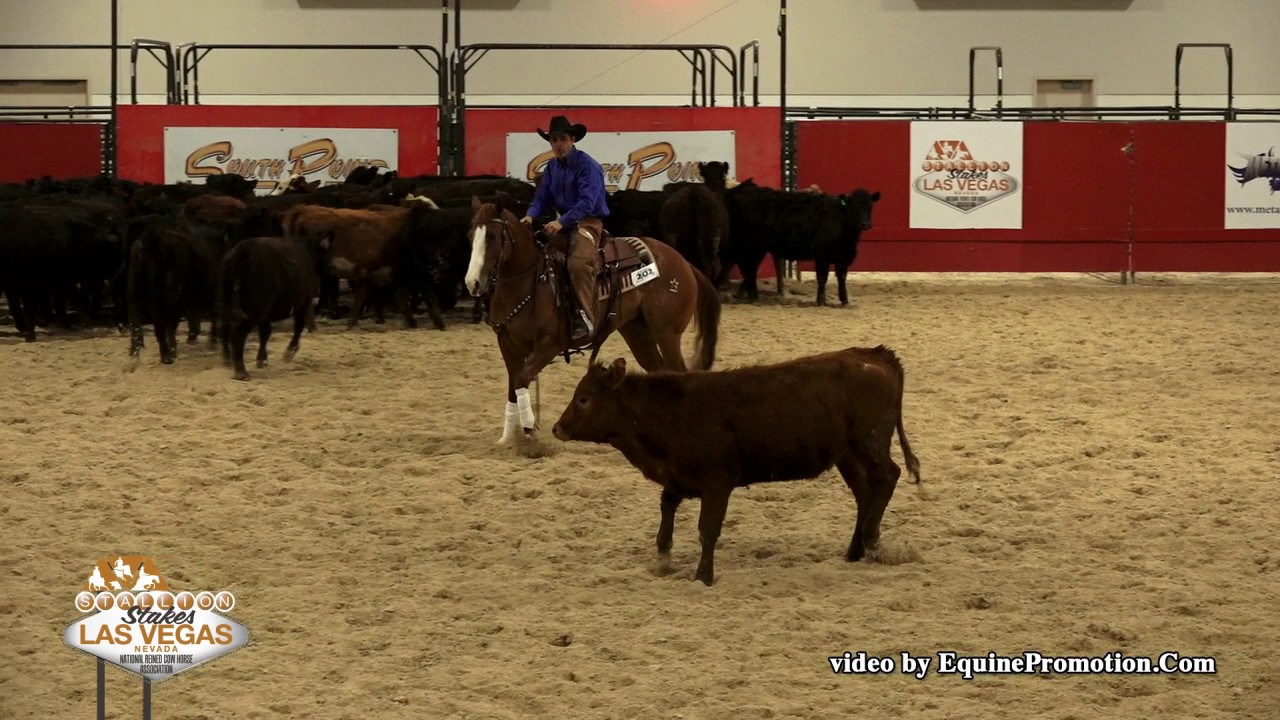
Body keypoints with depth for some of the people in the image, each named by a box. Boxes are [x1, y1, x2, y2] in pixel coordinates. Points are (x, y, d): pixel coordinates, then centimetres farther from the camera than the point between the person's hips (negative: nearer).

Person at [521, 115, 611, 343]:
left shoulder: (587, 165, -12)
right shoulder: (552, 167, 12)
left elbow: (587, 202, -21)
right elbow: (542, 198, 12)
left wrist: (562, 222, -32)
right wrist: (531, 215, -10)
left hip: (588, 221, -9)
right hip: (563, 223, 9)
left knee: (579, 263, -32)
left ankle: (585, 321, -32)